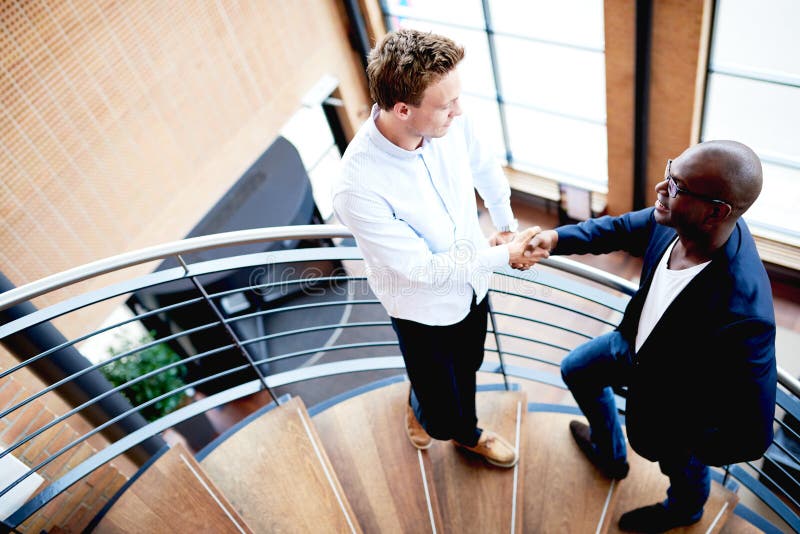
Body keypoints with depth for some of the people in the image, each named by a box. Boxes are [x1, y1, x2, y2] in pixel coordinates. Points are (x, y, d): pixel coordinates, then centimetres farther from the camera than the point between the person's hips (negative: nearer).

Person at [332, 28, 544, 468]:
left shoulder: (450, 122, -22)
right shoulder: (358, 187, -38)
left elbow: (485, 169, 3)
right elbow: (424, 269, -28)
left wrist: (506, 226, 7)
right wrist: (504, 255, -22)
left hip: (471, 285, 5)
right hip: (425, 309, -5)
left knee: (465, 371, 31)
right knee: (444, 417, 14)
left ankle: (466, 432, 63)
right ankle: (421, 407, 52)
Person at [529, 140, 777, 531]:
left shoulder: (740, 315, -47)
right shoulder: (675, 219, -27)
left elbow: (748, 435, -35)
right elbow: (620, 228, -4)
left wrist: (662, 441, -21)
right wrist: (558, 237, -19)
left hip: (677, 399, -6)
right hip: (638, 343, 6)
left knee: (680, 465, 27)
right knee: (576, 370, 30)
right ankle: (609, 452, 59)